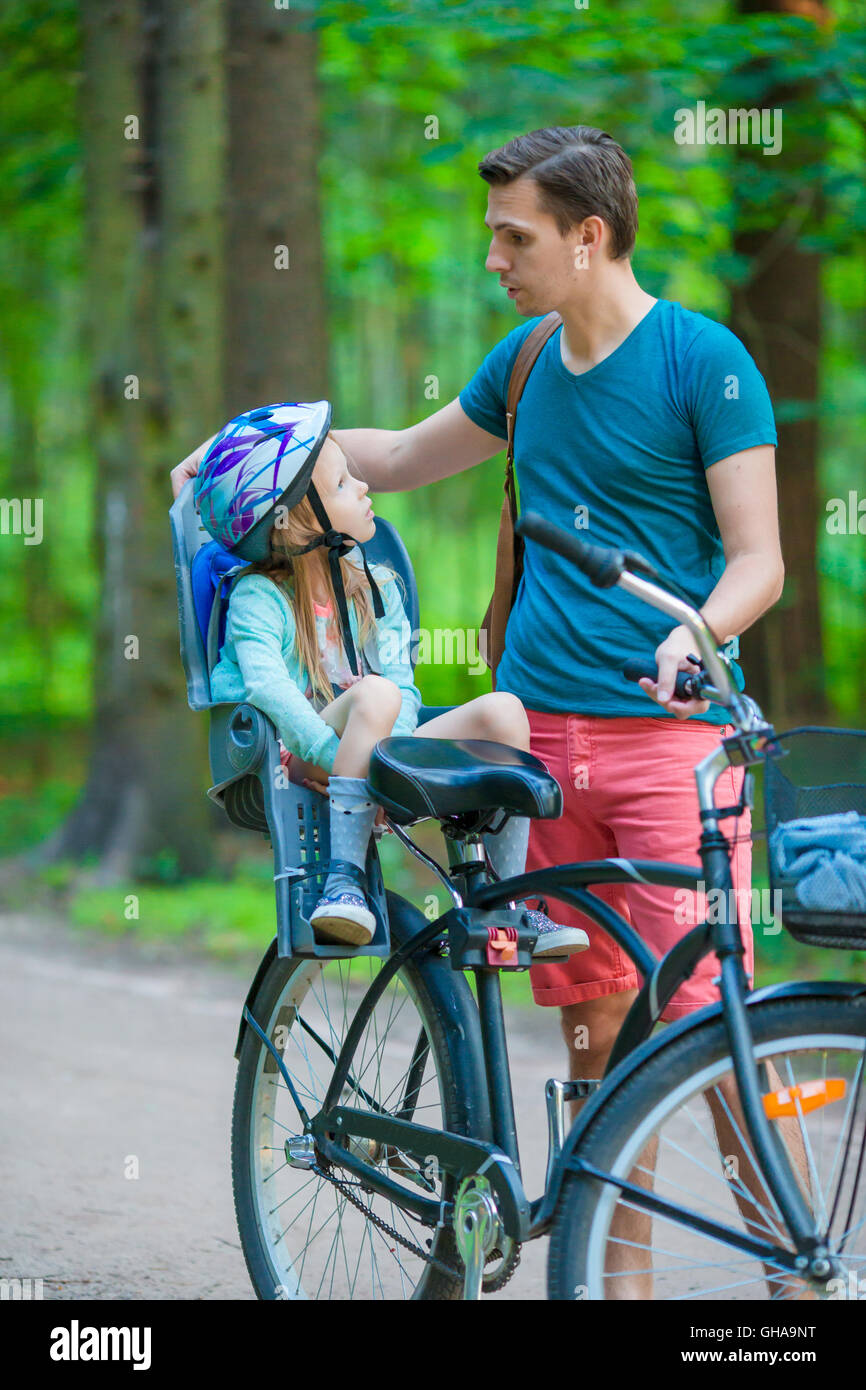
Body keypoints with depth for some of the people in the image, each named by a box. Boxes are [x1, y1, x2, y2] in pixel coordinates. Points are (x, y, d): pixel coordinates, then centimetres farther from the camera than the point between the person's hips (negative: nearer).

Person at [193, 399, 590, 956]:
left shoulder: (375, 588, 14)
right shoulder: (257, 597, -4)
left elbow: (404, 681, 3)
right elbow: (267, 686, -21)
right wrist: (340, 756, -36)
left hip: (379, 767, 6)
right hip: (300, 770, -5)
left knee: (502, 710, -15)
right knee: (375, 695, -35)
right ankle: (344, 881, -39)